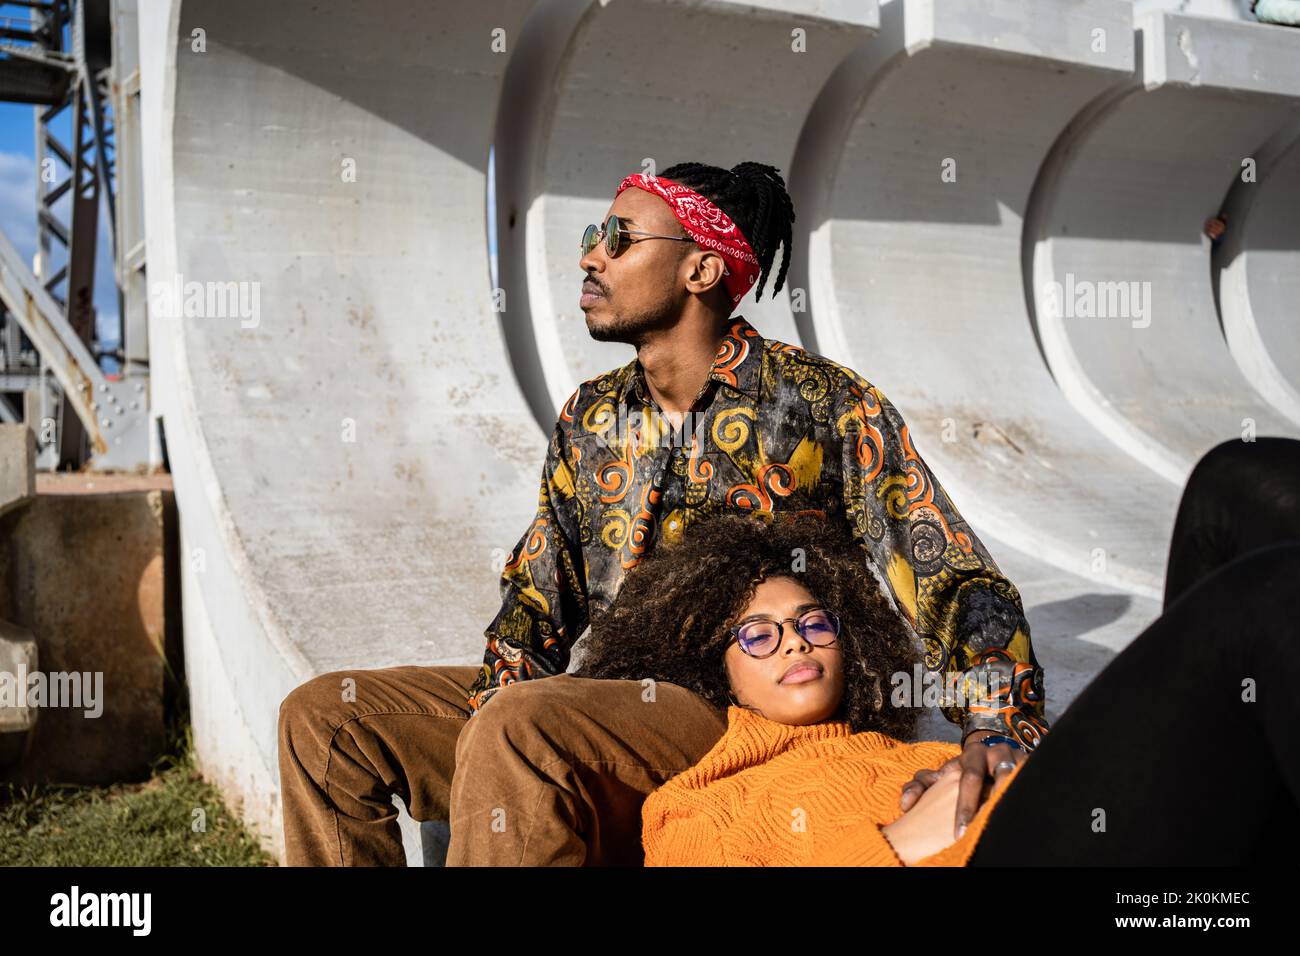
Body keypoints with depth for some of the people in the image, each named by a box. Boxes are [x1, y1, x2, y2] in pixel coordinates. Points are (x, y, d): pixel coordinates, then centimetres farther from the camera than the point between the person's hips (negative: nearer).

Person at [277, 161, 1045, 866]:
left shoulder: (824, 404, -4)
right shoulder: (590, 419, 13)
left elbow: (956, 584, -6)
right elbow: (538, 599, 14)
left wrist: (996, 729, -22)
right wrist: (500, 694, -6)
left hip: (740, 719, -6)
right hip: (600, 710, 6)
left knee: (517, 726, -35)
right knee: (325, 716, -2)